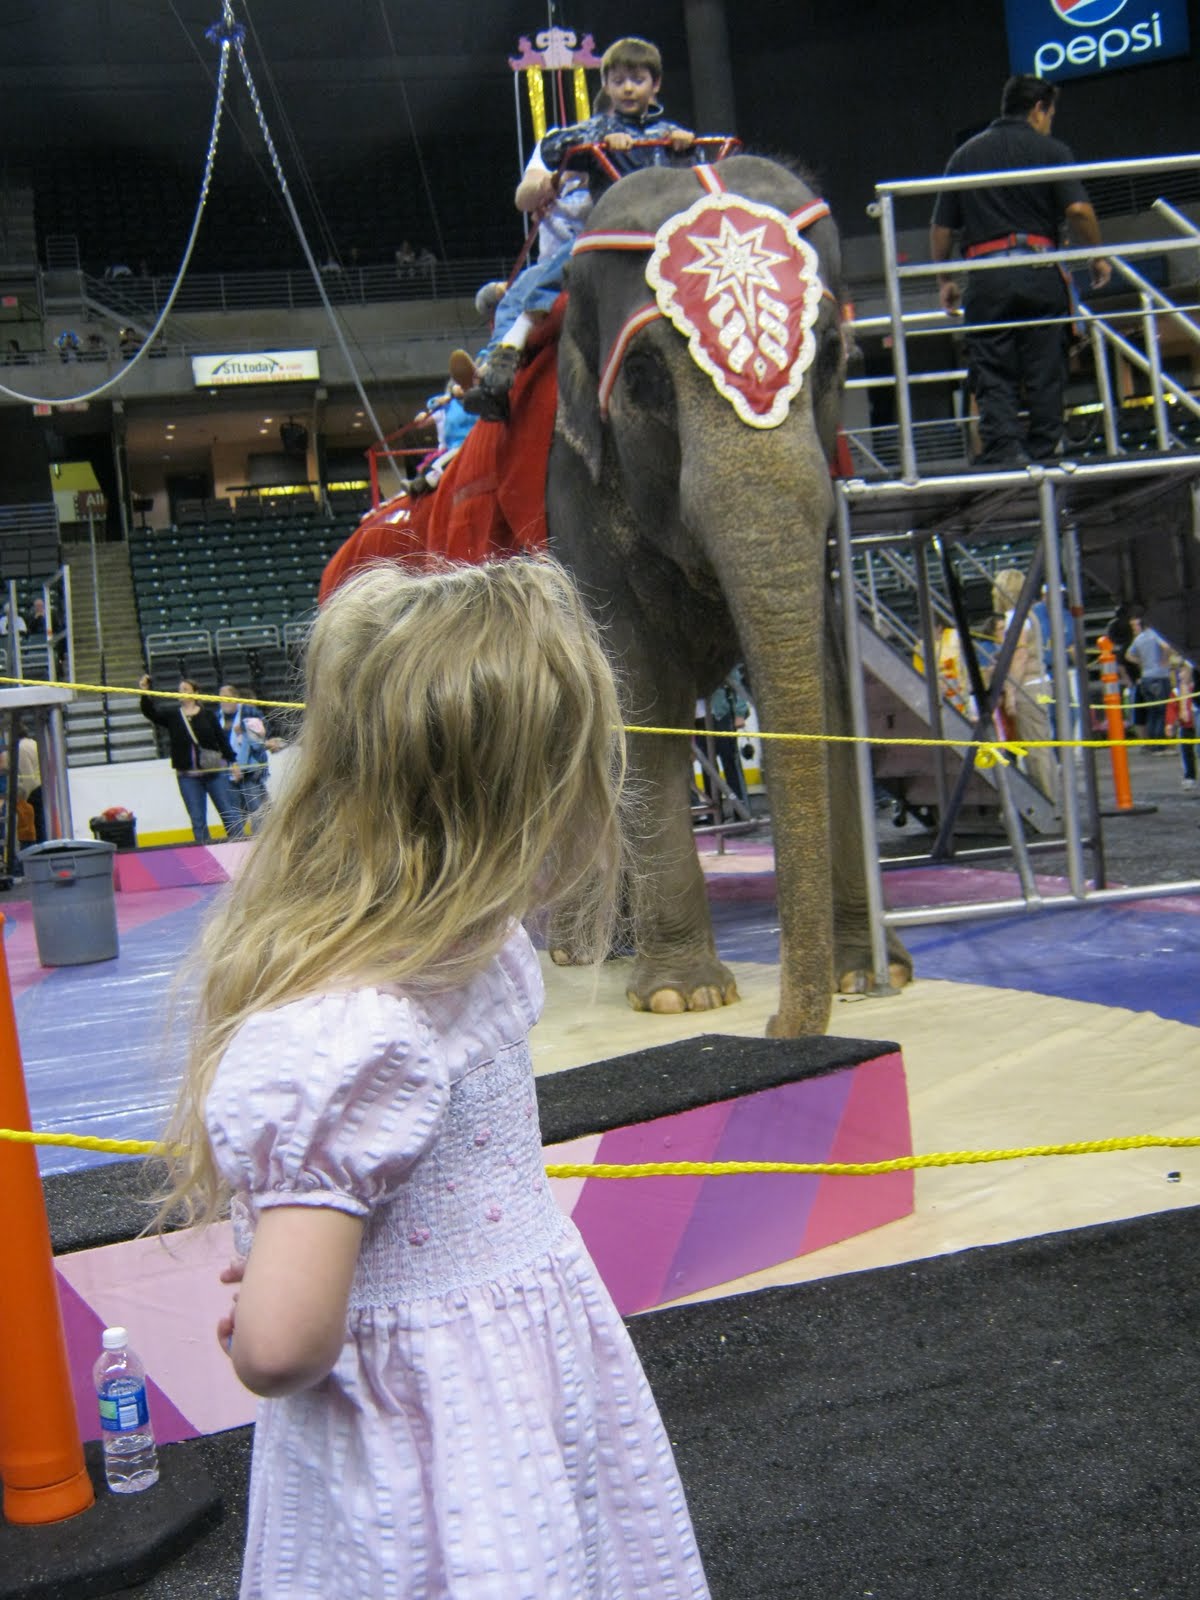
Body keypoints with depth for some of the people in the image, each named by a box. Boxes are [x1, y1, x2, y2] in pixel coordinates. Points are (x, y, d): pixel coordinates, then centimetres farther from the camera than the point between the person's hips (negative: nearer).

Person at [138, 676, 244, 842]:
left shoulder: (208, 714, 0)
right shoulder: (172, 714, 4)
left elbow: (222, 738, 2)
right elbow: (151, 713, -9)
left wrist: (233, 761, 1)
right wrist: (145, 694, -26)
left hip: (215, 771, -1)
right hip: (187, 776, 2)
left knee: (230, 813, 4)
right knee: (197, 820, 5)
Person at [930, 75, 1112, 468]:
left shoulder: (965, 154, 16)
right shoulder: (1049, 149, 4)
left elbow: (941, 227, 14)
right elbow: (1078, 210, -8)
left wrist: (945, 280, 23)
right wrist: (1098, 256, 7)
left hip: (985, 278, 2)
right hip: (1038, 270, -2)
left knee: (993, 376, 0)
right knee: (1045, 373, 5)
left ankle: (1004, 455, -13)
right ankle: (1042, 456, 4)